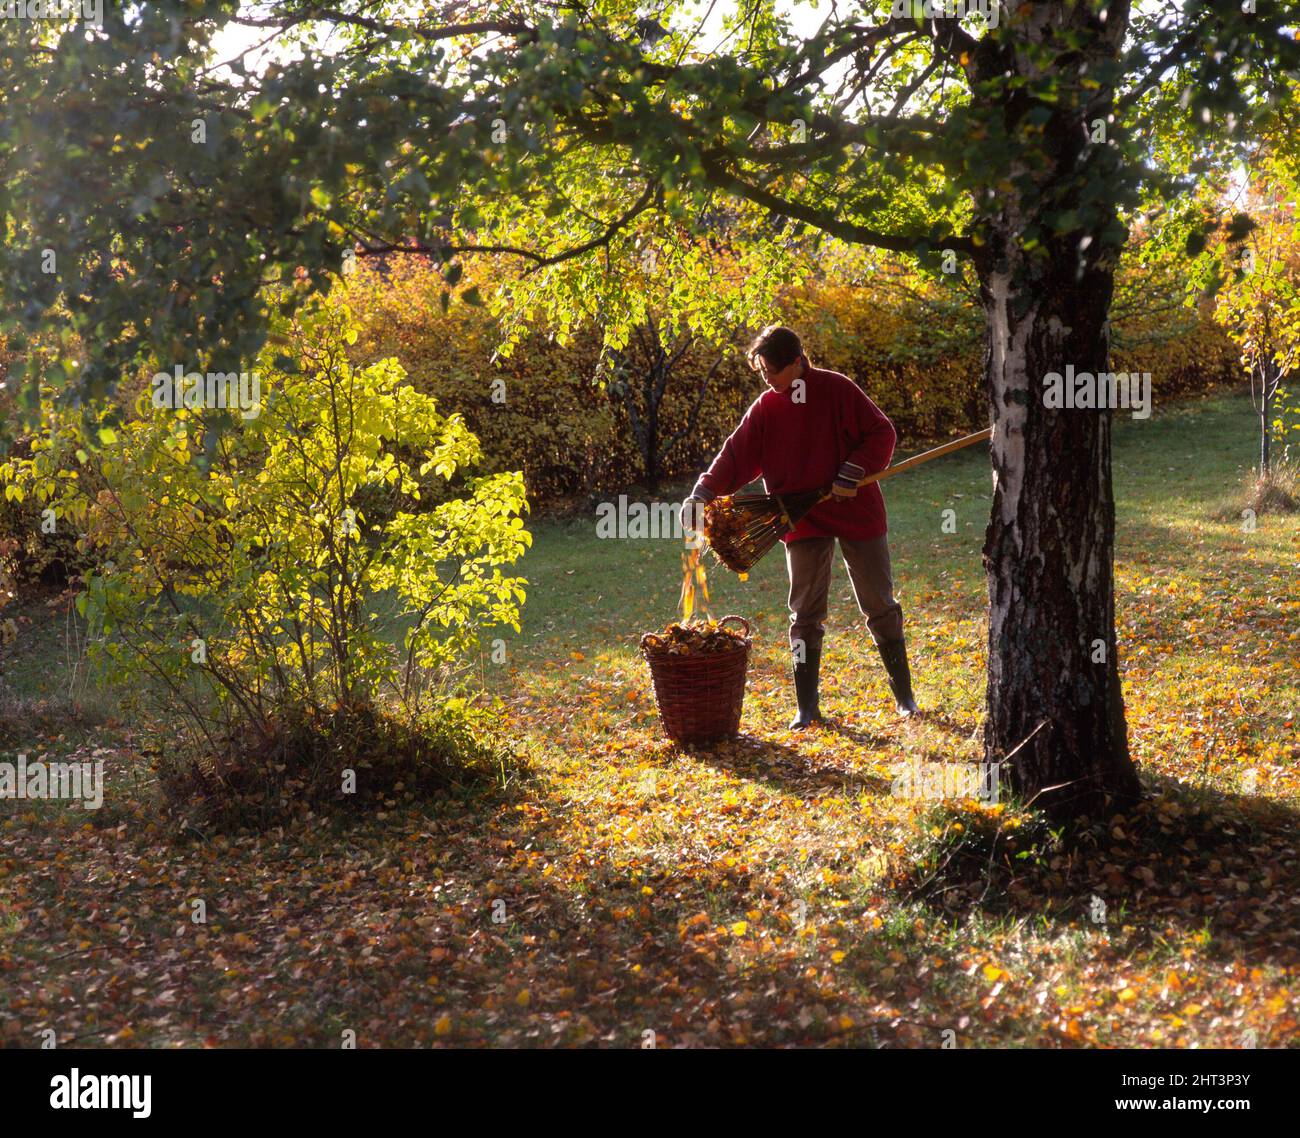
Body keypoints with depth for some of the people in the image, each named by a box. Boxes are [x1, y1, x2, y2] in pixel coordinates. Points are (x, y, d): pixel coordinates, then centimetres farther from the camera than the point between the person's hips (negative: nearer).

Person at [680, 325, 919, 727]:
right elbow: (737, 455, -2)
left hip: (856, 512, -2)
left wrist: (852, 474, -16)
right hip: (803, 521, 2)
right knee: (805, 614, 2)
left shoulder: (837, 390, -8)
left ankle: (904, 695, 20)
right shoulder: (765, 408, 1)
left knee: (879, 604, 6)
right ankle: (807, 706, 10)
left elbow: (881, 433, -6)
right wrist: (703, 493, -14)